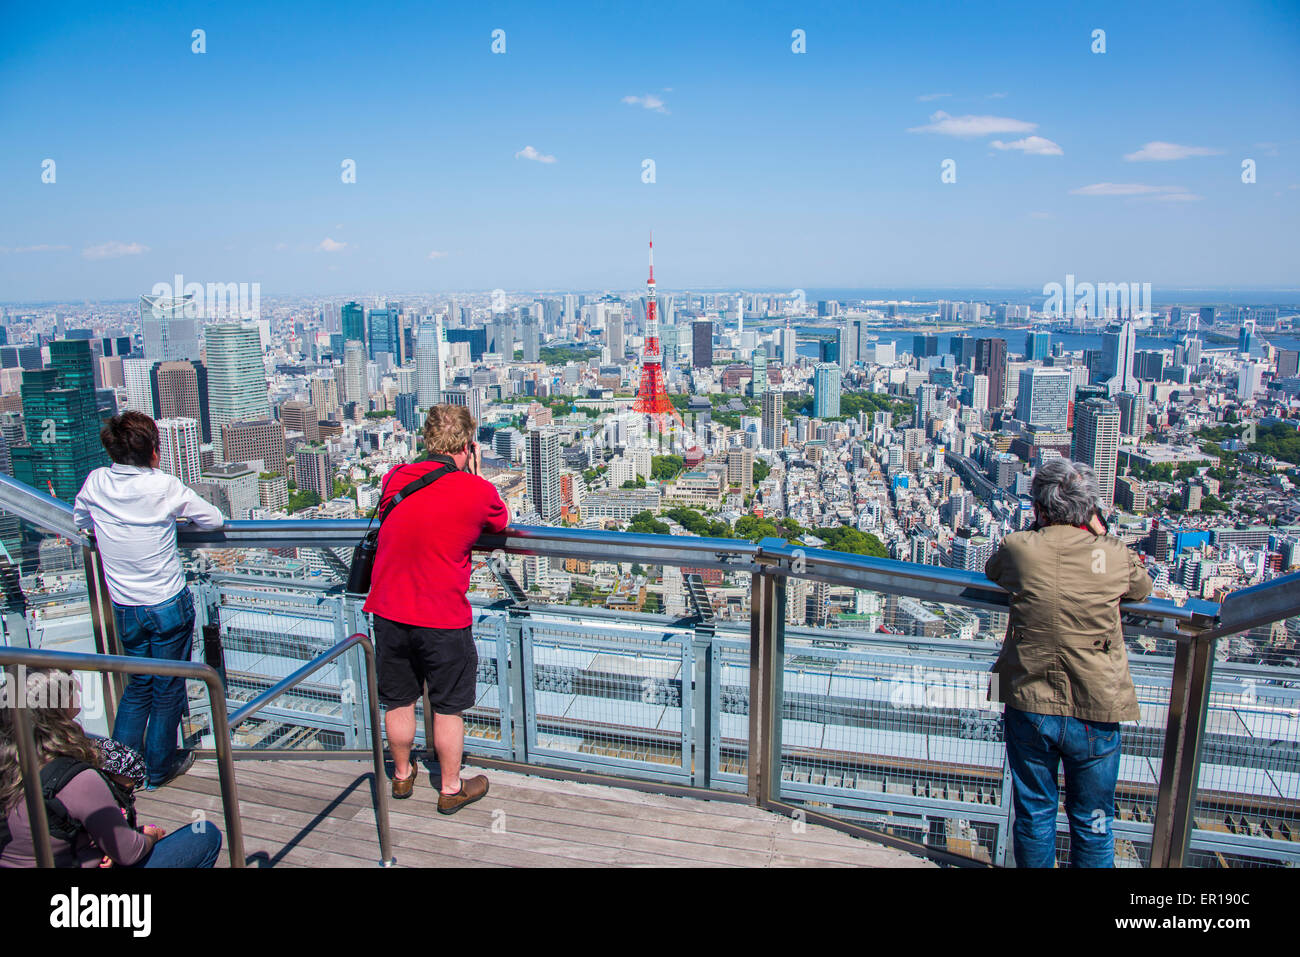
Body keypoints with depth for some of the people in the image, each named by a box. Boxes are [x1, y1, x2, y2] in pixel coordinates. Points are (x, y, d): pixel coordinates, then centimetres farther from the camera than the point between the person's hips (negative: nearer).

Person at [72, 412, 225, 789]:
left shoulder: (95, 482, -6)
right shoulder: (165, 486, -18)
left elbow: (79, 520, 14)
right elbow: (214, 520, -6)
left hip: (124, 609, 4)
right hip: (169, 605, -4)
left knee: (138, 684, 22)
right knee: (168, 689, 12)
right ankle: (159, 768, 25)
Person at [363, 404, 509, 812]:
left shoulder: (395, 478, -1)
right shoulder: (477, 490, -14)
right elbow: (500, 525, 7)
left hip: (389, 612, 4)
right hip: (443, 619, -4)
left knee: (399, 702, 19)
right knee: (448, 707, 13)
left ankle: (402, 775, 38)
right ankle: (451, 789, 26)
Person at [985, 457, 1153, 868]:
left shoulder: (1017, 548, -11)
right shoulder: (1115, 555, -10)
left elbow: (991, 572, 13)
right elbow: (1142, 589, 12)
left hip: (1028, 707, 0)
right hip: (1095, 711, 0)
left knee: (1034, 815, 18)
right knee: (1093, 825, 18)